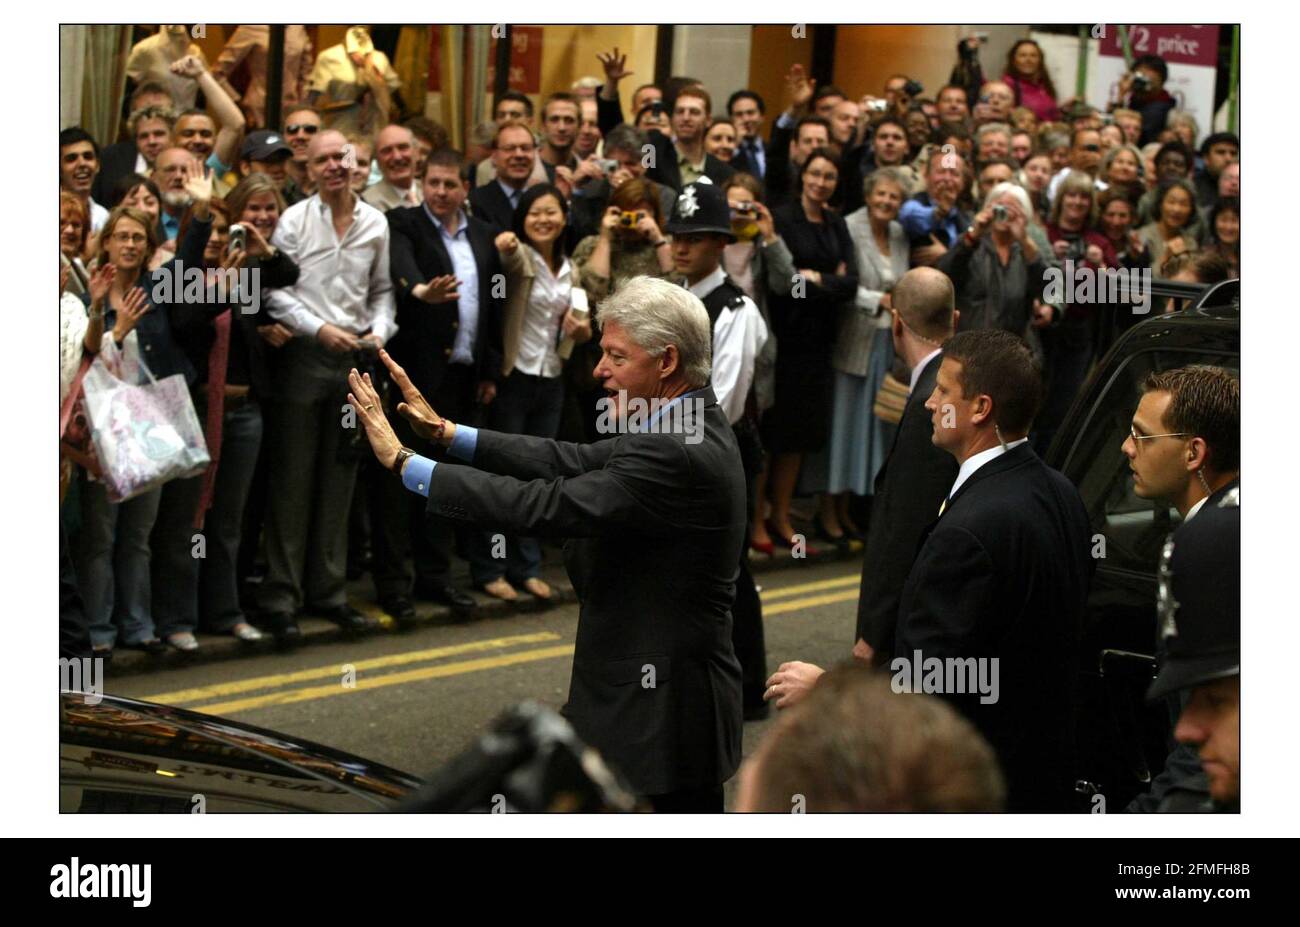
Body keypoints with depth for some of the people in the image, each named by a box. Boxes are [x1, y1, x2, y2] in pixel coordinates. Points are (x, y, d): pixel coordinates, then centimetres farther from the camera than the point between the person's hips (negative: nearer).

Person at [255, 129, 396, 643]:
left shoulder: (376, 224, 8)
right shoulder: (294, 219, -3)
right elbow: (275, 291, -6)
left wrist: (380, 331, -2)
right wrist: (319, 328, -14)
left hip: (355, 358, 4)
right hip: (304, 356, -4)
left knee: (339, 479, 9)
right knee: (293, 479, -2)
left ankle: (327, 590, 18)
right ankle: (280, 596, 2)